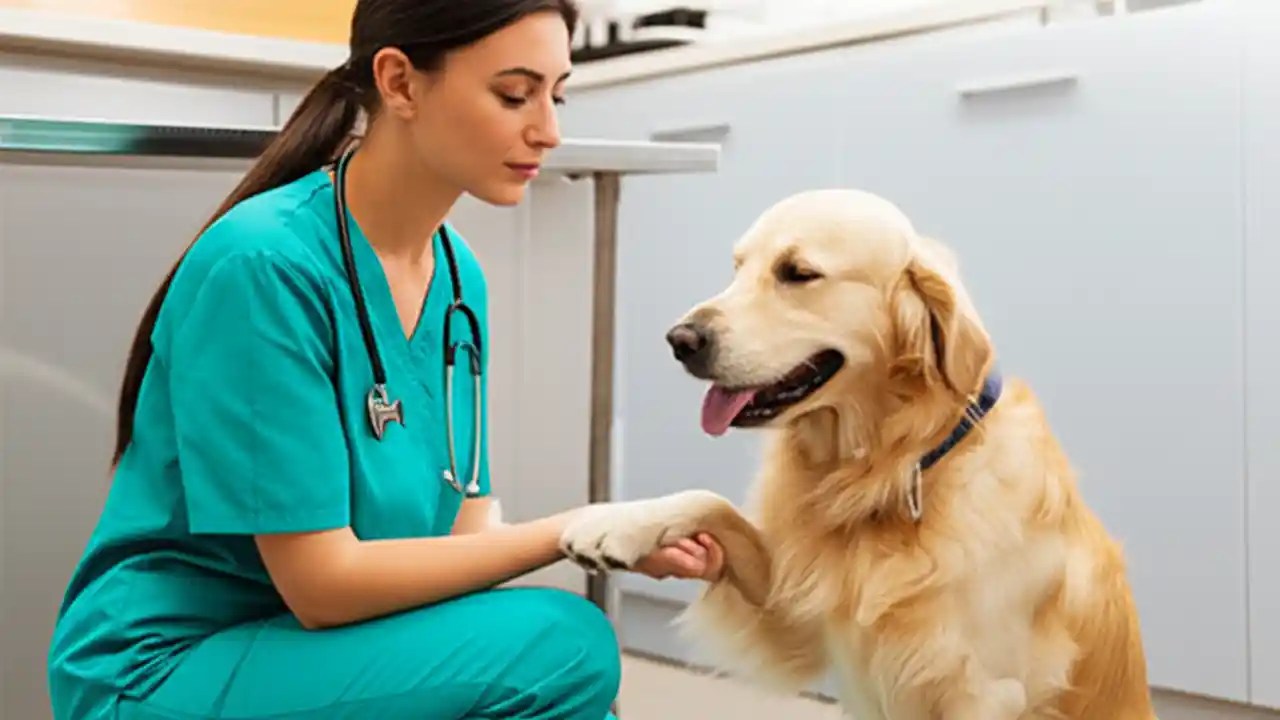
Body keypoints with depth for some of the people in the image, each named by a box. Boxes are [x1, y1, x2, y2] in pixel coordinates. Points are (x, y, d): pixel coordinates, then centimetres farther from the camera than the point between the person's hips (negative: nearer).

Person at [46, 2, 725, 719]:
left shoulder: (460, 276, 1)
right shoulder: (264, 263, -22)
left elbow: (456, 527, 3)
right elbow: (320, 581, -21)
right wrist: (571, 531, -20)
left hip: (314, 649, 7)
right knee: (560, 647, -21)